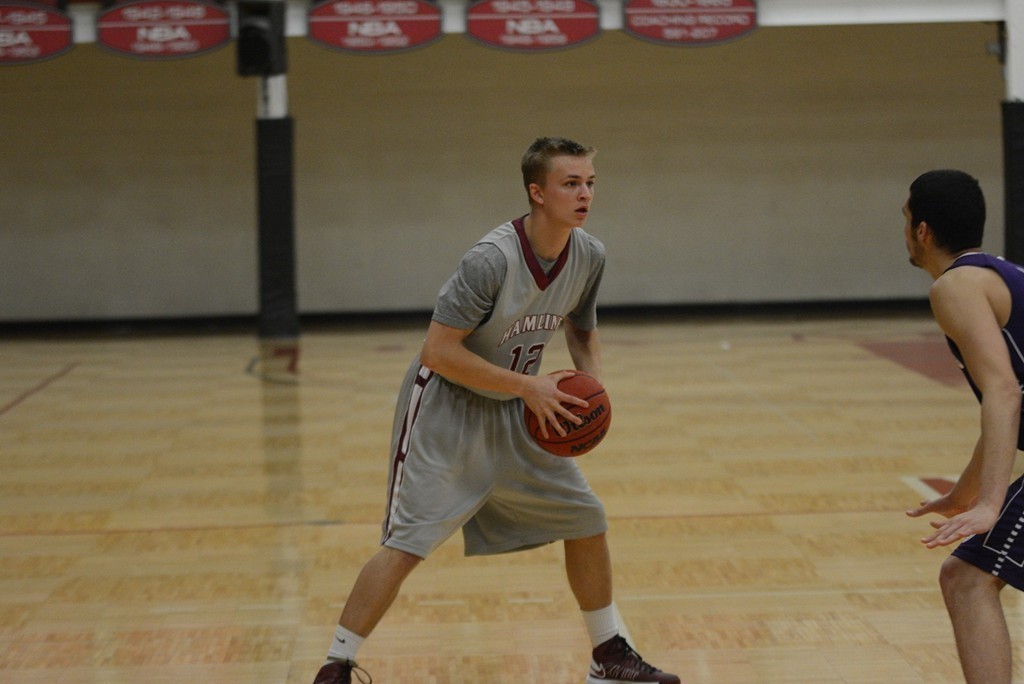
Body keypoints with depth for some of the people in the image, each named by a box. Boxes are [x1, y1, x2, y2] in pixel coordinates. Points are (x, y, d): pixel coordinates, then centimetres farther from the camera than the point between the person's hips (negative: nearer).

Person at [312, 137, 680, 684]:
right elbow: (437, 351, -28)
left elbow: (581, 331, 13)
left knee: (586, 520, 7)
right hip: (446, 410, -7)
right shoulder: (492, 259, -28)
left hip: (515, 412, 7)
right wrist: (528, 386, -28)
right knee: (407, 543, -14)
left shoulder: (589, 256, -6)